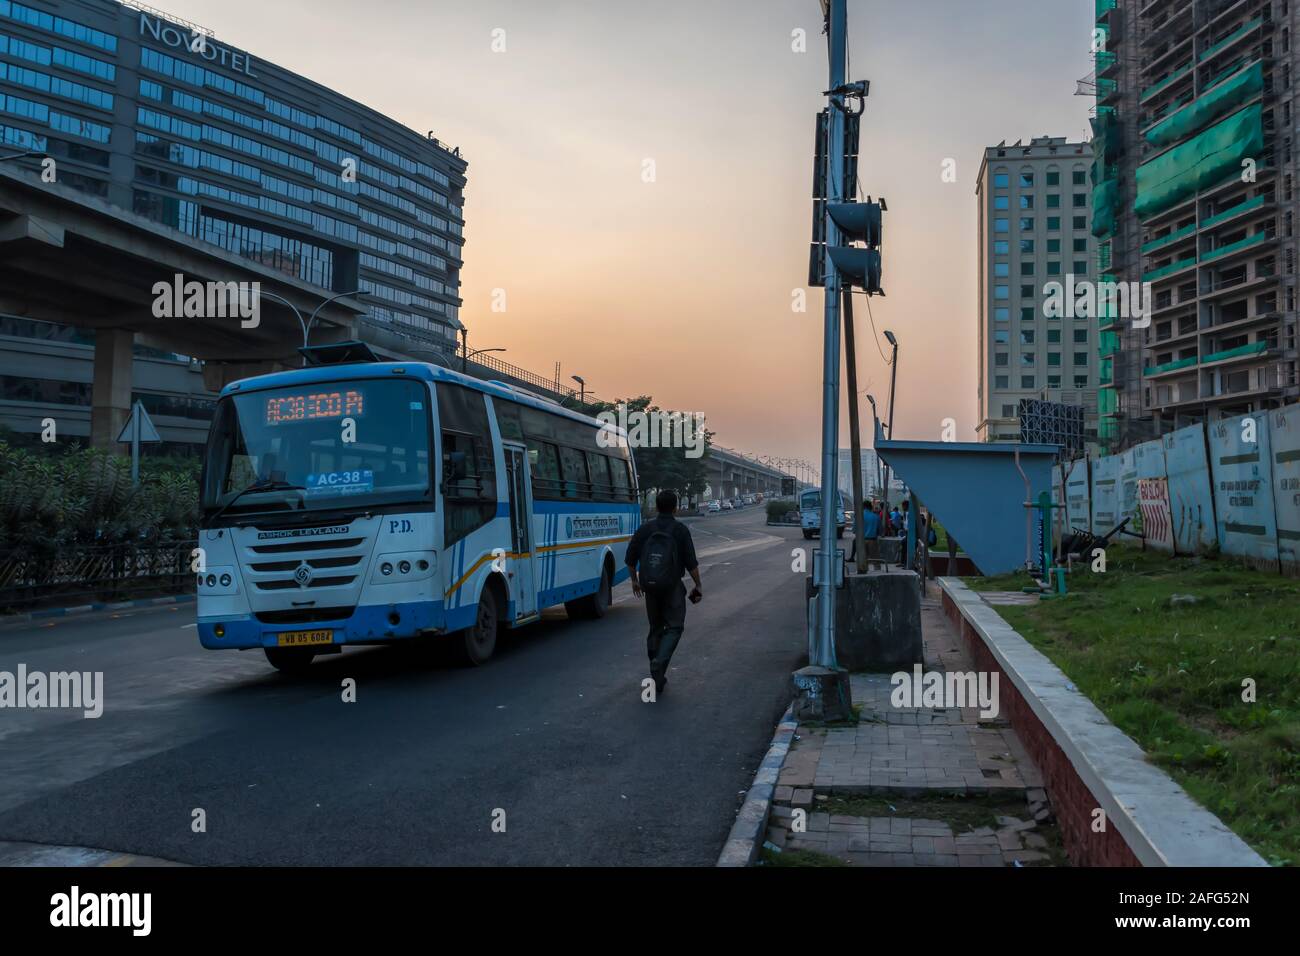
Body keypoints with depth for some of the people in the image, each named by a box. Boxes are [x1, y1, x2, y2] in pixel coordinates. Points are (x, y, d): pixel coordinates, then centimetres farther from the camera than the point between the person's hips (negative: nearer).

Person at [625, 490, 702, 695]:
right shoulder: (680, 530, -5)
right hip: (672, 586, -4)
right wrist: (698, 586, 3)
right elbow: (691, 563, -8)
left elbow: (630, 559, 6)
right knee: (674, 627, 4)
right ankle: (660, 663, -19)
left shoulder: (645, 529, 4)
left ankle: (657, 676, 17)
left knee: (655, 628, 15)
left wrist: (634, 580, 20)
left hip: (650, 586, 4)